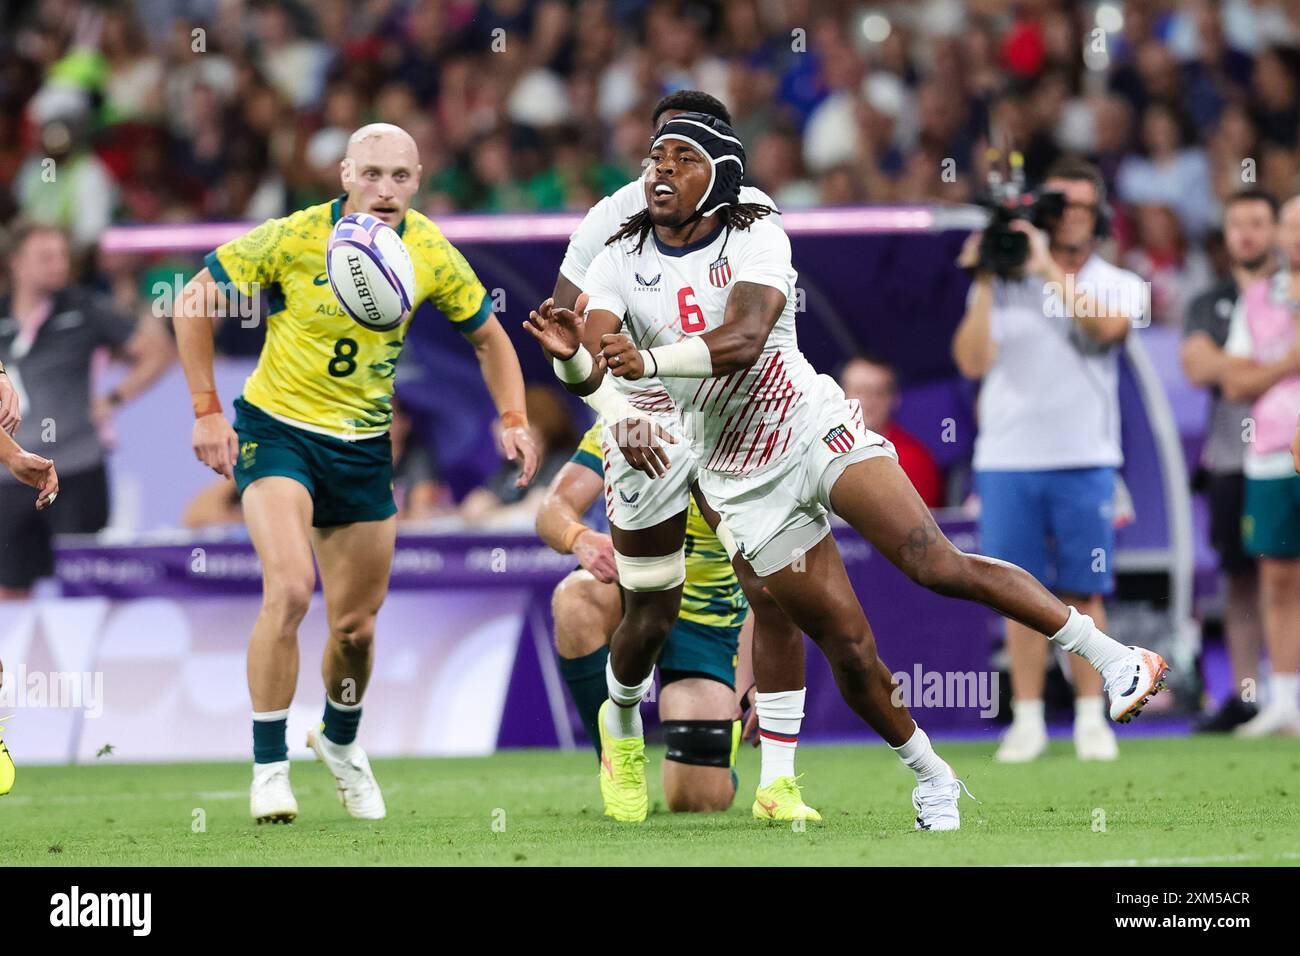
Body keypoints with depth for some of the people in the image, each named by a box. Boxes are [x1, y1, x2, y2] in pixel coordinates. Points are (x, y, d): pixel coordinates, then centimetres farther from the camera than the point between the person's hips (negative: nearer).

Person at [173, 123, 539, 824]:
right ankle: (269, 767, -12)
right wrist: (206, 412, -10)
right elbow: (193, 302, -7)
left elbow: (487, 337, 9)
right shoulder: (293, 239, -17)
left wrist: (513, 418, -6)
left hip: (363, 444, 4)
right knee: (290, 589, -25)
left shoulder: (432, 254, -7)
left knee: (355, 624, 9)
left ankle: (340, 739, 41)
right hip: (276, 430, -3)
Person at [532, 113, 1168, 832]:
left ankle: (1114, 658, -10)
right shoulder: (621, 261, 0)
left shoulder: (754, 239, -8)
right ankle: (930, 778, 19)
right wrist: (571, 355, -38)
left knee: (938, 566, -18)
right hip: (746, 484, 2)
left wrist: (646, 360, -40)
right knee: (849, 649, -2)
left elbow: (744, 337, -26)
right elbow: (589, 371, -13)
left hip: (815, 425, -2)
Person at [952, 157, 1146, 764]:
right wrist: (983, 285, -8)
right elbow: (972, 361, -3)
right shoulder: (1001, 284, 8)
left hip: (1083, 462, -1)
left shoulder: (1116, 285, 6)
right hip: (1007, 459, 1)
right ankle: (1027, 719, 6)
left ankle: (1091, 719, 6)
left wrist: (1049, 268, -17)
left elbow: (1103, 326, -17)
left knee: (1083, 594, 0)